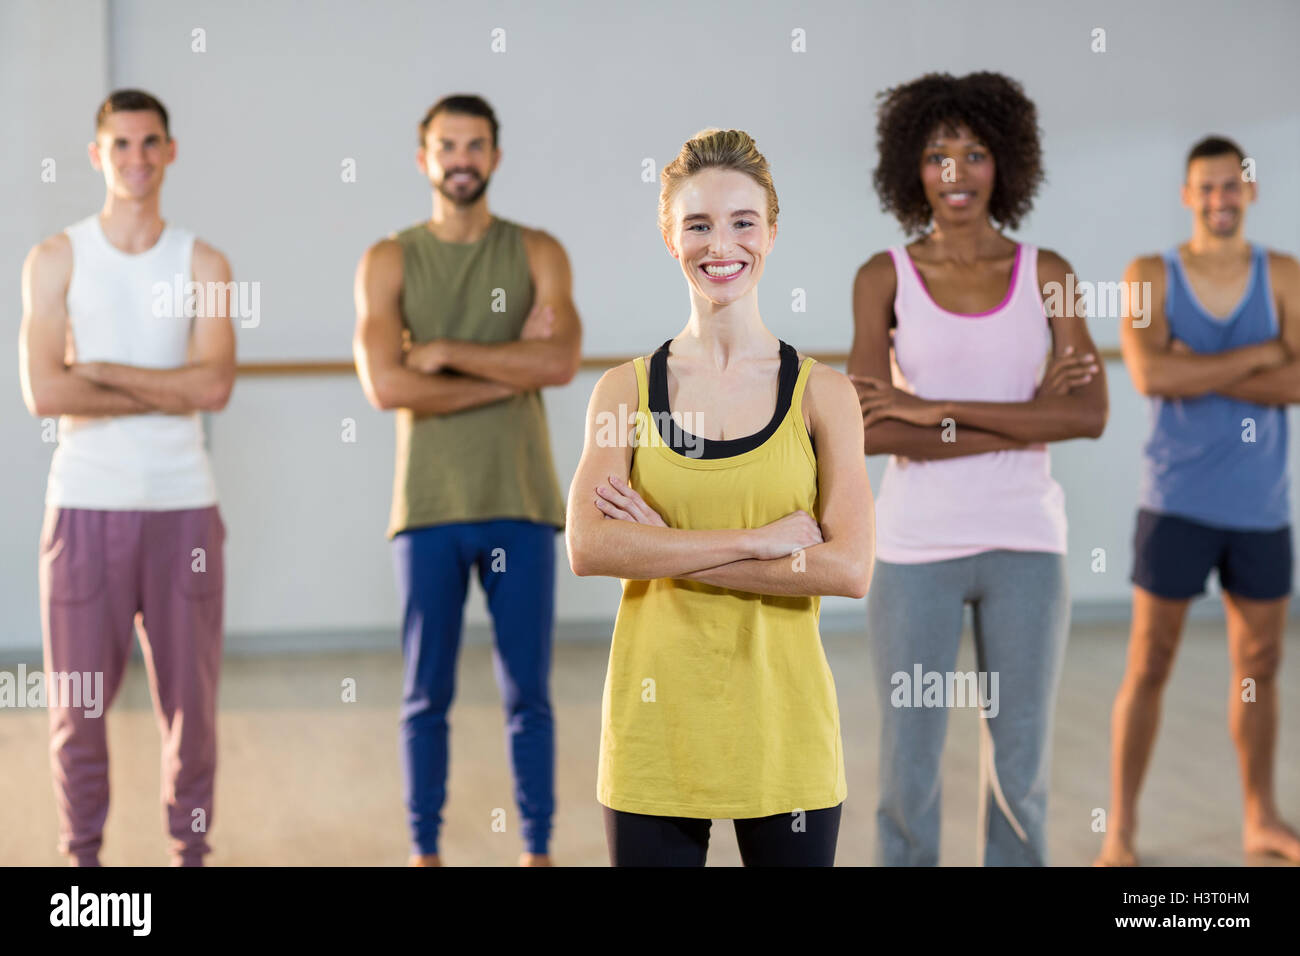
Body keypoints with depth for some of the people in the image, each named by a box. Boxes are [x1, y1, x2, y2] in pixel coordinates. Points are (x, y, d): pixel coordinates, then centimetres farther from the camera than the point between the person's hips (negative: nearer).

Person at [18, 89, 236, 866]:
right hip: (86, 504, -1)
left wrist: (101, 372, -10)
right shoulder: (58, 260, 3)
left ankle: (191, 848, 19)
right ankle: (84, 852, 19)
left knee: (190, 695, 5)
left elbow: (215, 386, -9)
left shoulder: (204, 264, 5)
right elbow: (44, 393, -10)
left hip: (183, 506, 1)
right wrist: (168, 391, -10)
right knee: (79, 700, 4)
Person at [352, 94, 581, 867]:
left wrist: (447, 352, -14)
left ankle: (538, 847, 16)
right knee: (428, 695, 6)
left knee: (528, 693, 6)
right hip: (429, 506, 0)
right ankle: (425, 847, 17)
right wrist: (513, 369, -11)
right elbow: (387, 386, -12)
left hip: (521, 502, 0)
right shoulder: (390, 261, 2)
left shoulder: (537, 253, 5)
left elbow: (562, 361, -12)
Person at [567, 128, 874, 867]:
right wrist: (759, 540, -16)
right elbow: (589, 547, -12)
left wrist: (668, 551, -12)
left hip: (782, 718, 0)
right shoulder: (627, 389, 3)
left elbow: (850, 568, -11)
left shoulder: (822, 393, 0)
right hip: (657, 719, 0)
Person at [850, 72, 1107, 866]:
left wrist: (939, 412, -15)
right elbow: (872, 432, -12)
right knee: (910, 771, 5)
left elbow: (1090, 413, -9)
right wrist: (1025, 418, -15)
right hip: (918, 544, -1)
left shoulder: (1046, 274, 4)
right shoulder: (884, 278, -1)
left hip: (1025, 541, 2)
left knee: (1022, 771, 9)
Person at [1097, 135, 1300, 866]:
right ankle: (1121, 831, 7)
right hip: (1177, 500, -3)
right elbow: (1151, 374, -19)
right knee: (1149, 665, -1)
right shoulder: (1151, 276, -2)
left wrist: (1200, 376, -18)